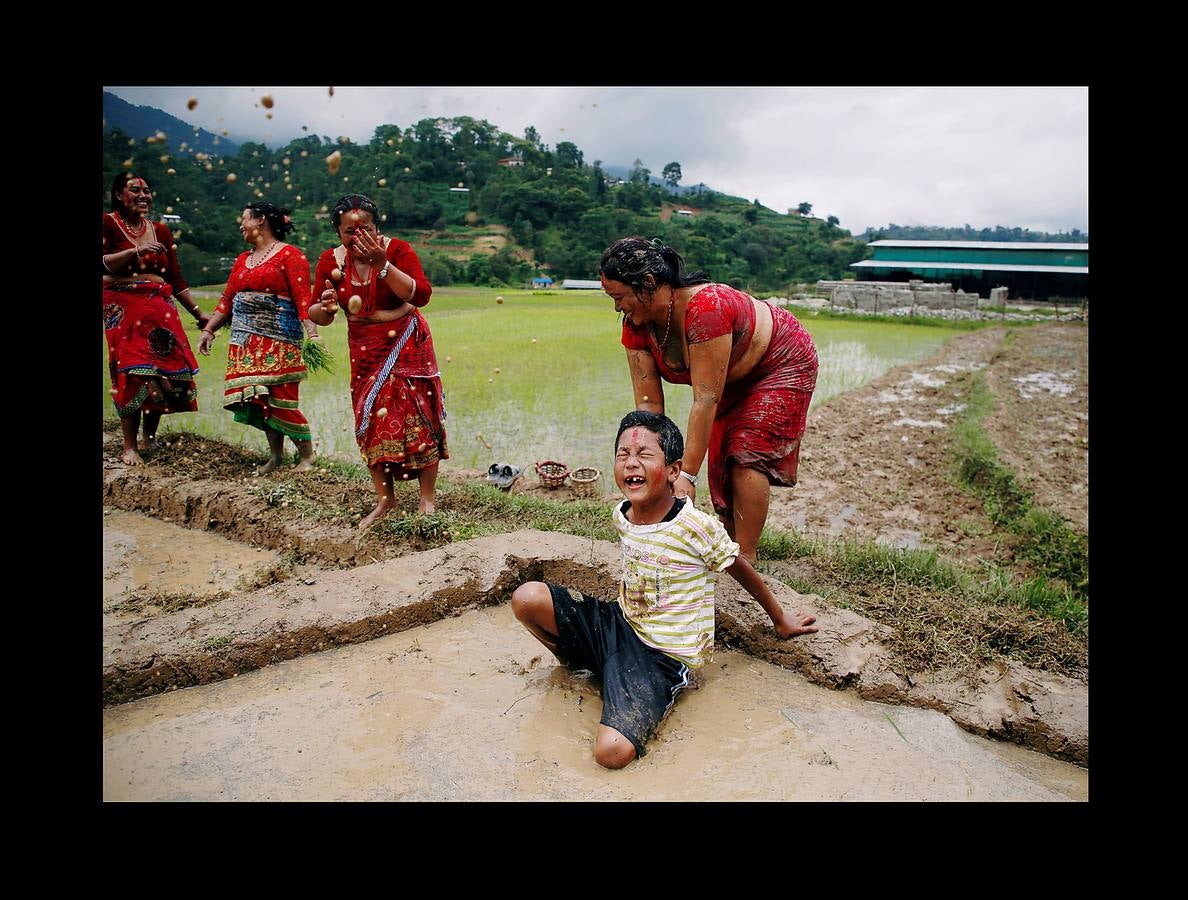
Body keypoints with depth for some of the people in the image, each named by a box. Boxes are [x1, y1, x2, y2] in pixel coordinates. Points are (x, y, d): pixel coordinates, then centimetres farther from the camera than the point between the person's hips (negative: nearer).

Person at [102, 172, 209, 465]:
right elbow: (104, 265, -11)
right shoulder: (108, 223, 2)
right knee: (133, 372, -12)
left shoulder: (160, 230, 14)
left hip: (160, 308, 4)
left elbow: (176, 278, 14)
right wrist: (136, 251, -21)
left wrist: (197, 312, 9)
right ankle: (129, 446, -5)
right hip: (123, 307, -4)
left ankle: (149, 438, 13)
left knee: (166, 370, -3)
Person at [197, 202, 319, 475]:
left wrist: (312, 334, -23)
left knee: (280, 399, -9)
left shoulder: (290, 255, -2)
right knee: (258, 398, 3)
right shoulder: (242, 260, 20)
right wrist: (208, 330, 17)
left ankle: (307, 456, 2)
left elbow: (303, 299, -12)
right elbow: (228, 299, 21)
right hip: (245, 340, 7)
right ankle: (275, 455, 14)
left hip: (279, 339, -7)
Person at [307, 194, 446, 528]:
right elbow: (317, 316, 1)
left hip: (406, 344, -3)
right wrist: (325, 307, -22)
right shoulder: (330, 261, -1)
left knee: (416, 417, -7)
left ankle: (428, 499, 3)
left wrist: (382, 264, -29)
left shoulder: (397, 250, -11)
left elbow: (421, 295, -23)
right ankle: (384, 500, 16)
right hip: (365, 351, 4)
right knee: (370, 421, 3)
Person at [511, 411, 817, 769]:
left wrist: (780, 619, 12)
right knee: (527, 597, -16)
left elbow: (741, 570, -2)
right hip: (619, 624, 5)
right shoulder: (621, 515, -2)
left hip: (663, 654, -5)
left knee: (612, 752, -27)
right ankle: (578, 661, 10)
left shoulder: (698, 527, -20)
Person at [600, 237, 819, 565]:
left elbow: (706, 400, -42)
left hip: (782, 364, -7)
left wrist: (687, 476, -41)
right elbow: (648, 402, -18)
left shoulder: (705, 308, -42)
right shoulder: (636, 325, -18)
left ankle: (746, 560, -9)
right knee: (721, 462, 6)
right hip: (735, 380, 8)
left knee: (746, 458, -18)